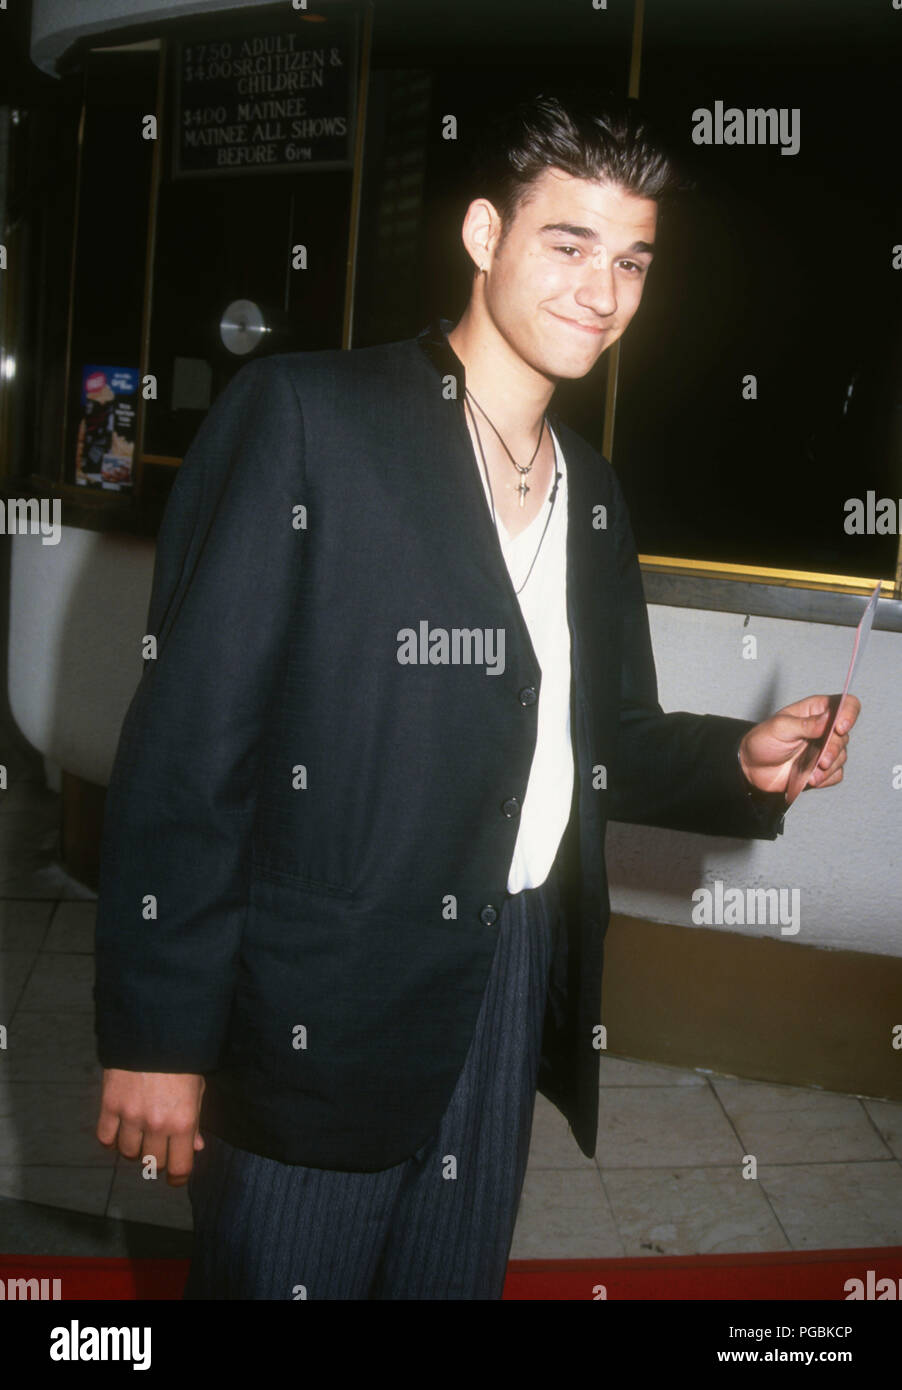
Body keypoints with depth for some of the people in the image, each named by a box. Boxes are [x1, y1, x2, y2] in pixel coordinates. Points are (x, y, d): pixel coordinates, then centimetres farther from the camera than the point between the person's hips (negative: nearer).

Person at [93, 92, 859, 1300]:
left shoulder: (592, 490, 13)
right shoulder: (303, 413, -8)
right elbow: (189, 735, -12)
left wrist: (745, 759, 1)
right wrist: (157, 1034, -14)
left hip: (516, 996, 6)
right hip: (322, 1010, -6)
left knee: (456, 1280, 18)